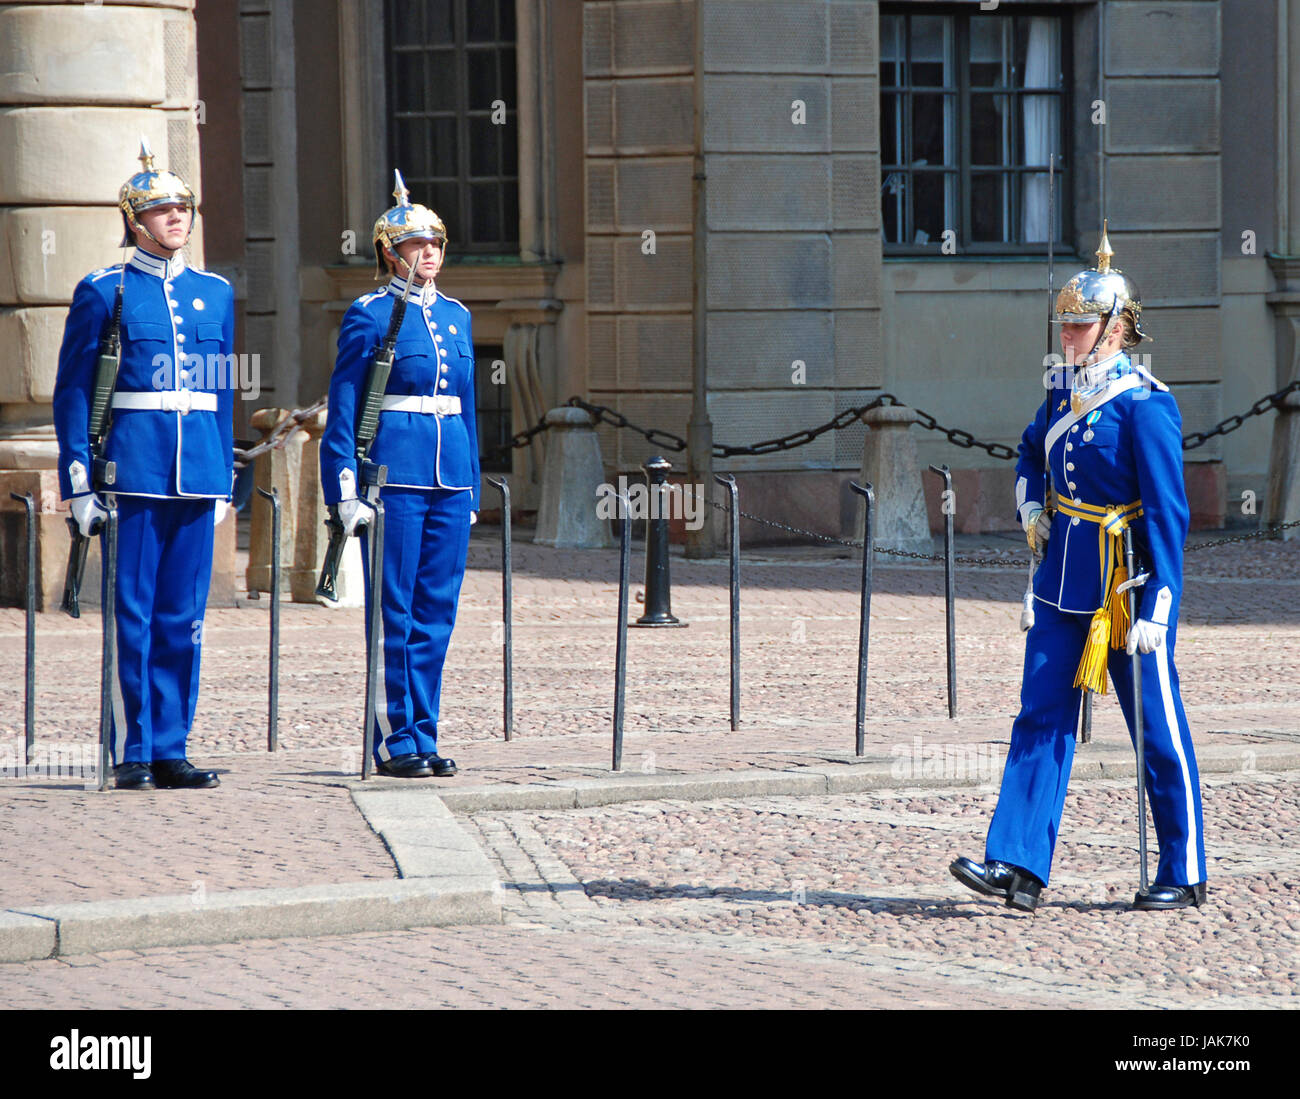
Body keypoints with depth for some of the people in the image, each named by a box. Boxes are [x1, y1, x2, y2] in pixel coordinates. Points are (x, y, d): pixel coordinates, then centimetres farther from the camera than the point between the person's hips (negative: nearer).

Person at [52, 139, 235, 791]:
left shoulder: (215, 293, 13)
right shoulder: (104, 292, 0)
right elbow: (73, 393, -1)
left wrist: (225, 479, 13)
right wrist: (79, 482, -8)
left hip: (197, 479, 4)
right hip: (130, 478, -4)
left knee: (183, 619, 5)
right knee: (131, 617, -2)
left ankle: (170, 749, 11)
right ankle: (132, 754, 2)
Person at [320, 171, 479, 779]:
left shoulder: (455, 315, 15)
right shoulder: (369, 315, -3)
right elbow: (343, 409, -5)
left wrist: (471, 488, 15)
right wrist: (345, 489, -11)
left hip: (448, 478, 6)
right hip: (392, 477, -6)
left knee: (436, 614, 6)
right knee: (393, 614, -3)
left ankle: (424, 736, 11)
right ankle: (395, 743, 1)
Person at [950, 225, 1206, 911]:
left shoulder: (1145, 406, -16)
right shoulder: (1064, 391, 7)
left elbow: (1167, 514, -19)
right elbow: (1032, 451, 30)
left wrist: (1156, 608, -23)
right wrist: (1030, 508, 12)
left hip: (1125, 587, -7)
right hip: (1063, 583, 7)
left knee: (1157, 730, 2)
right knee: (1041, 719, 0)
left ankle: (1184, 875, 12)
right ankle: (1017, 866, -3)